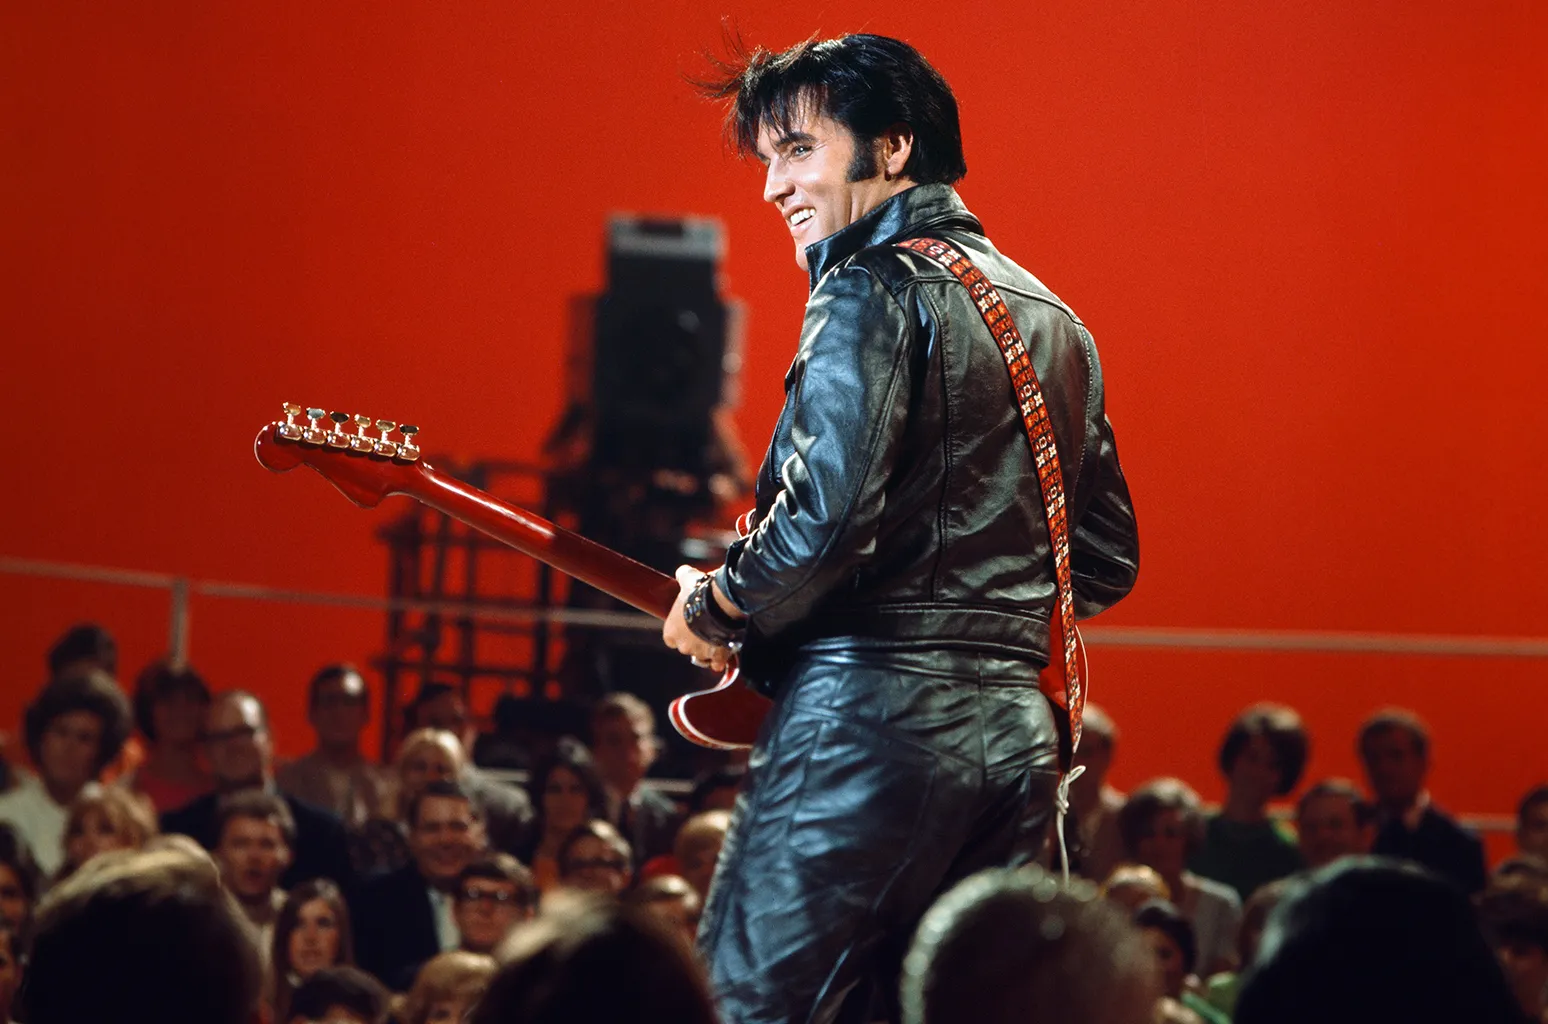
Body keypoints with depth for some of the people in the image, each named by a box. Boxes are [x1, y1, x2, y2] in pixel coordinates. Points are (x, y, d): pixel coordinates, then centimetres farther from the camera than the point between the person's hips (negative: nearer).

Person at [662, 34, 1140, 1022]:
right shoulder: (1053, 323, 20)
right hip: (1016, 733, 8)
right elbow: (1109, 563, 23)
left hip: (874, 717, -8)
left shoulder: (873, 291, -6)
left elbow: (827, 518, -18)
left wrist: (712, 611, -2)